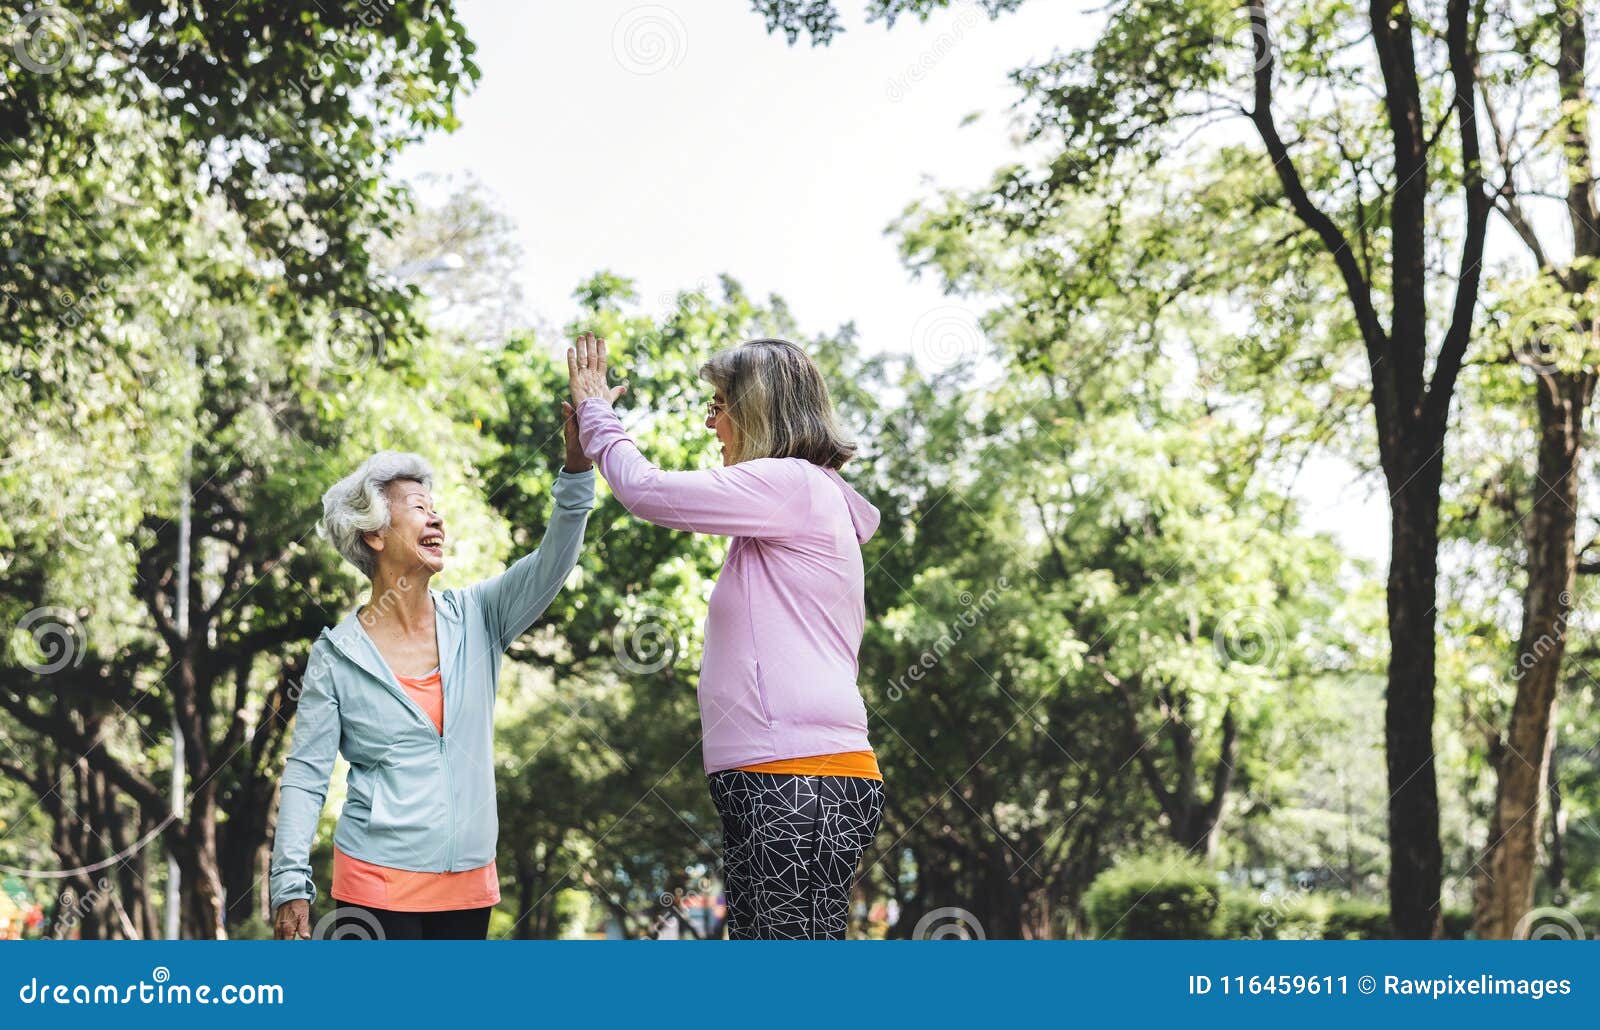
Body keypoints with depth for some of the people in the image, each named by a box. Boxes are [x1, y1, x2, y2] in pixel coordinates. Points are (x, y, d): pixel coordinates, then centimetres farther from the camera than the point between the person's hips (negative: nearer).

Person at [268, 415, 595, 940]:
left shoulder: (475, 619, 5)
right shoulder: (336, 655, -2)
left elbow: (552, 562, -9)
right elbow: (306, 776, -2)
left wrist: (577, 466, -23)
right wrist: (291, 885, -10)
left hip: (469, 883, 3)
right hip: (376, 886, -3)